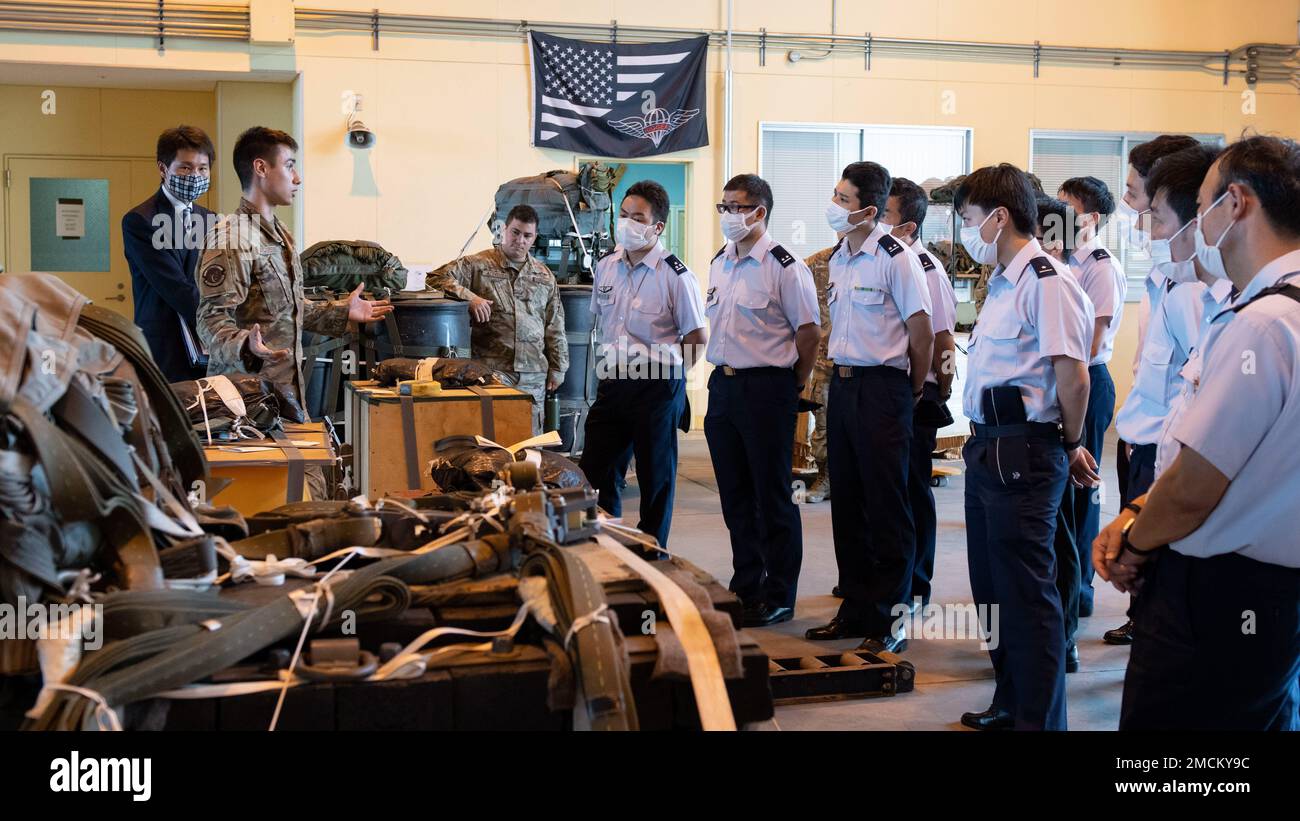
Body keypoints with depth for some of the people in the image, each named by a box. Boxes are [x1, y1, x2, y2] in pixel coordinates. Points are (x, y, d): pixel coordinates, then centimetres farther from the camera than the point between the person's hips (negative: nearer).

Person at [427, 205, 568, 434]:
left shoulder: (544, 276, 15)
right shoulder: (478, 265, 2)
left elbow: (555, 327, 18)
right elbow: (436, 279, -6)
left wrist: (557, 368, 15)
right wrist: (469, 297, -19)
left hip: (533, 375, 3)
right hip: (489, 370, -3)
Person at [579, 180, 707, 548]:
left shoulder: (676, 277, -13)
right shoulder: (606, 266, 6)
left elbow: (698, 337, -7)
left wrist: (666, 372, -5)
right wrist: (612, 361, 14)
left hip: (657, 387, -6)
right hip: (612, 381, 6)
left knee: (655, 480, 5)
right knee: (593, 473, 8)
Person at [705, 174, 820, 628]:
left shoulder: (784, 267, -12)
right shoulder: (719, 263, 11)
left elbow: (808, 332, -9)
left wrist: (793, 387, -4)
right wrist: (725, 373, 16)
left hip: (766, 386, -7)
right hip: (723, 385, 8)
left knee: (772, 496, 0)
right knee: (735, 494, 13)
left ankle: (779, 597, 10)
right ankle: (745, 586, 25)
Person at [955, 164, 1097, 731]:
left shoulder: (1046, 282, -16)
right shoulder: (1003, 284, 16)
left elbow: (1072, 376, -19)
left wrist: (1070, 445, -7)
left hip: (1023, 453, -10)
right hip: (988, 449, 10)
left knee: (1027, 593, -3)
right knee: (992, 586, 17)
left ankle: (1040, 719, 6)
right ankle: (1010, 704, 31)